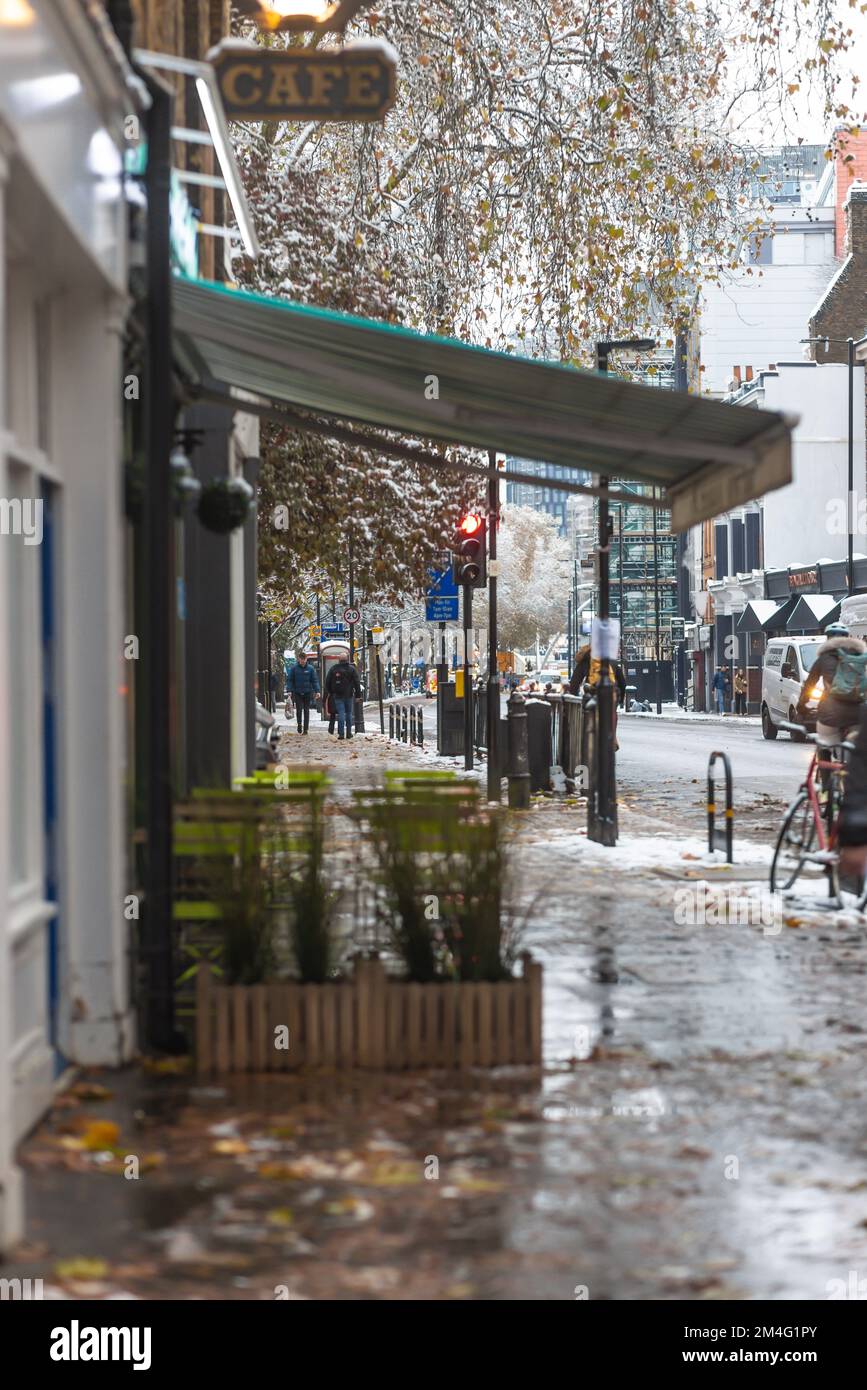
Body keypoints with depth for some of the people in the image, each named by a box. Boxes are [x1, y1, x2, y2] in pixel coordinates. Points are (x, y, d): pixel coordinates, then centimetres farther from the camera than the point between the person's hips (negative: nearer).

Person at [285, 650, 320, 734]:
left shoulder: (310, 668, 2)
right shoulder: (294, 668, 0)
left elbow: (315, 680, 4)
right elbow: (289, 680, 2)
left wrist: (317, 691, -5)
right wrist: (290, 690, -8)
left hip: (308, 692, 1)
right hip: (297, 692, -1)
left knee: (306, 710, 4)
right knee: (299, 709, -7)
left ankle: (306, 728, 9)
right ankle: (299, 724, 13)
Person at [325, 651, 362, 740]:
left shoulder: (333, 669, 2)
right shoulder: (351, 669, -1)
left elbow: (327, 682, 5)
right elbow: (357, 682, -2)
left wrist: (330, 692, 15)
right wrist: (358, 694, 2)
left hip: (338, 695, 0)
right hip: (349, 695, 0)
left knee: (341, 714, -3)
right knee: (349, 713, 10)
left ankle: (341, 733, -10)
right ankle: (349, 733, 11)